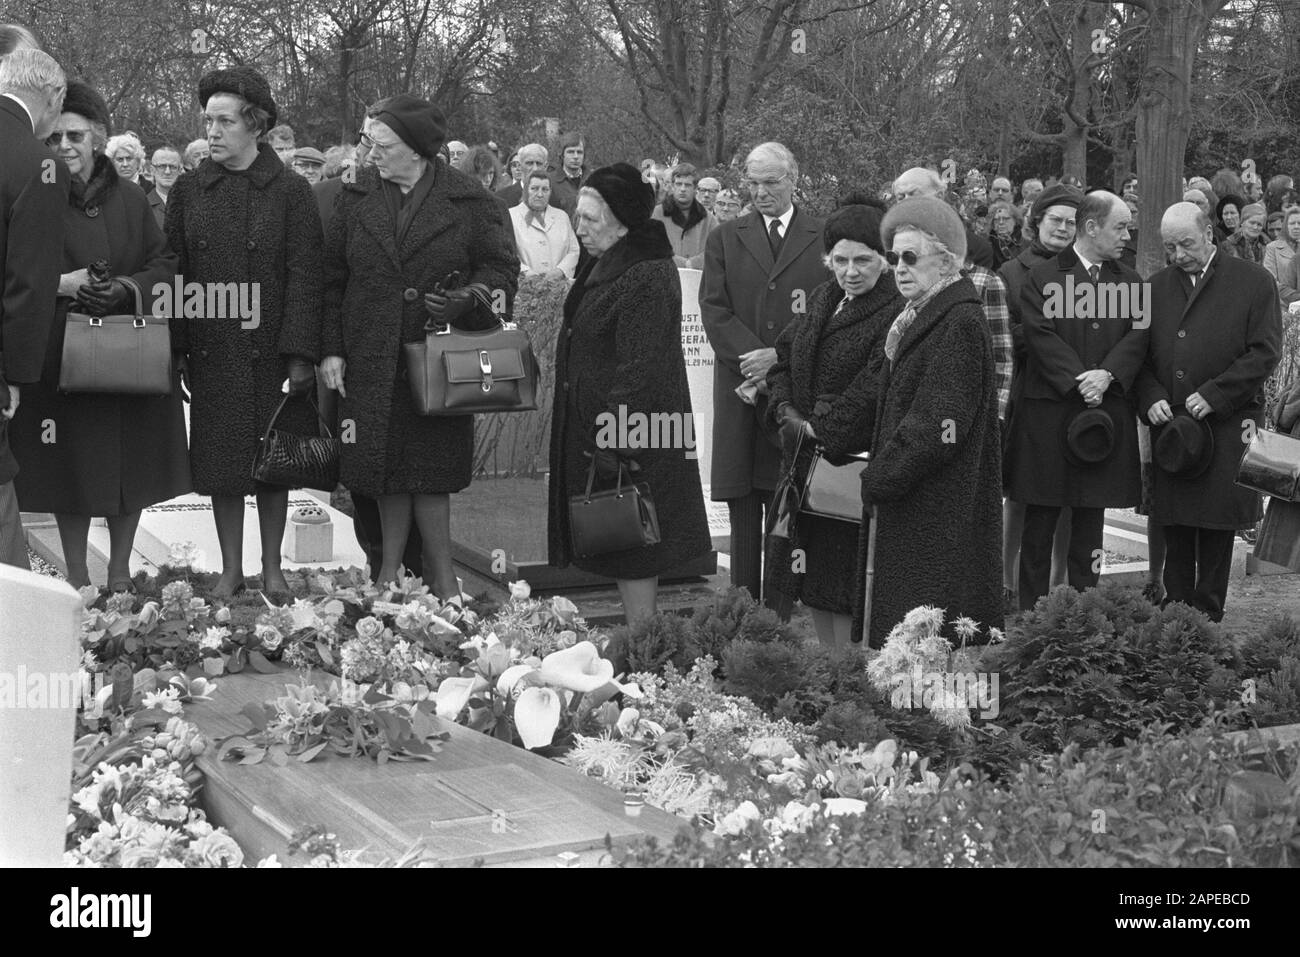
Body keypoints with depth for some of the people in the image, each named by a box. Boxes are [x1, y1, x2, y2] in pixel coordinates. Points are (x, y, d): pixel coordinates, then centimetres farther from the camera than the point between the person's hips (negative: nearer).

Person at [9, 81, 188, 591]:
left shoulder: (130, 200, 7)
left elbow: (166, 263, 8)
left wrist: (129, 287, -10)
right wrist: (59, 284, -16)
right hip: (60, 353, -2)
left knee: (131, 465, 6)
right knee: (72, 467, 2)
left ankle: (120, 574, 20)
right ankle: (76, 578, 15)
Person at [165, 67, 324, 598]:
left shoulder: (291, 191, -2)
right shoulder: (188, 190, 6)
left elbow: (303, 275, -6)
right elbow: (174, 272, 6)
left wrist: (299, 353, -13)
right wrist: (175, 350, -1)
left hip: (271, 351, -2)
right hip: (212, 352, 2)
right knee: (221, 460, 5)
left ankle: (272, 569, 17)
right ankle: (230, 569, 16)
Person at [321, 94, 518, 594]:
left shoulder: (468, 201, -2)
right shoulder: (357, 197, 5)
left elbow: (502, 266, 3)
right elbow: (332, 277, 7)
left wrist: (471, 296, -17)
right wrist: (331, 348, 1)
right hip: (371, 359, 2)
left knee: (430, 467, 0)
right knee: (386, 464, 6)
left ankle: (443, 578, 12)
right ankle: (390, 568, 19)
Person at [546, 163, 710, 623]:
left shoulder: (647, 279, -20)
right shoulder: (606, 267, 13)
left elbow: (640, 369, -23)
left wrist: (617, 447, -24)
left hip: (629, 439, -10)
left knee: (632, 561, -2)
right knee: (626, 561, 14)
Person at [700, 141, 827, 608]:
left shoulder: (827, 238, 7)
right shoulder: (725, 239, 13)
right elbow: (715, 310, 3)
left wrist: (780, 356, -10)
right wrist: (752, 355, -11)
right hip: (740, 392, 2)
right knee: (743, 513, 3)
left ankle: (783, 616, 3)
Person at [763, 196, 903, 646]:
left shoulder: (897, 313, -13)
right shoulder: (822, 299, 13)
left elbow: (871, 389, -19)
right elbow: (784, 361, 15)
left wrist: (821, 427, -13)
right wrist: (788, 414, -2)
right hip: (805, 464, 8)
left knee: (845, 592, -3)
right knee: (812, 584, 15)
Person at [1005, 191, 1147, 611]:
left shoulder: (1130, 282, 13)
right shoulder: (1042, 277, 1)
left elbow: (1138, 336, 2)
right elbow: (1041, 336, -9)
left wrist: (1106, 375, -15)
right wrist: (1077, 381, -18)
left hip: (1107, 413, 4)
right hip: (1048, 414, -4)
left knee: (1091, 521, 9)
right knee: (1040, 521, 1)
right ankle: (1031, 612, 8)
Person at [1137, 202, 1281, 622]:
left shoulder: (1253, 282, -1)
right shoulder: (1157, 286, 12)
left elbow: (1265, 352, -6)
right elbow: (1141, 354, 12)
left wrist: (1213, 395, -14)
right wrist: (1152, 397, -6)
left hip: (1226, 426, -3)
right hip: (1170, 425, 3)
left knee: (1216, 526, 2)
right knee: (1174, 524, 6)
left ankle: (1208, 614, 12)